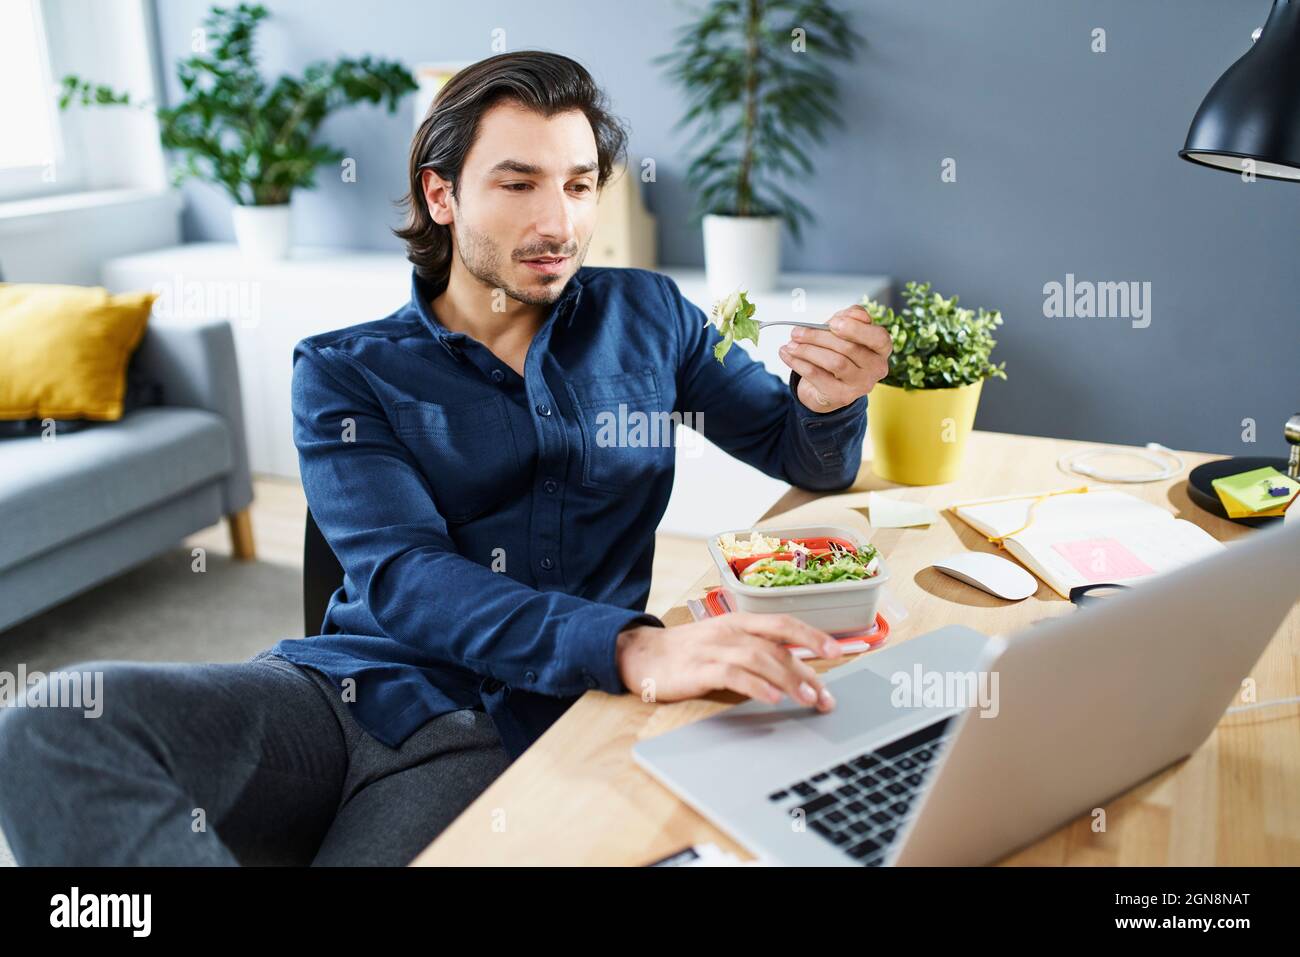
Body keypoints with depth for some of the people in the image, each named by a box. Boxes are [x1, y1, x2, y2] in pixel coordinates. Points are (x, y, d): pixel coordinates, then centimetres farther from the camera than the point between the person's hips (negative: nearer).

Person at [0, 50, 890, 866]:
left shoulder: (648, 318, 10)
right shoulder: (345, 371, 4)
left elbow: (808, 460, 15)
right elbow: (403, 579, -12)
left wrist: (826, 401, -12)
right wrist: (633, 648, -30)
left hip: (505, 730, -2)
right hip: (348, 688, 3)